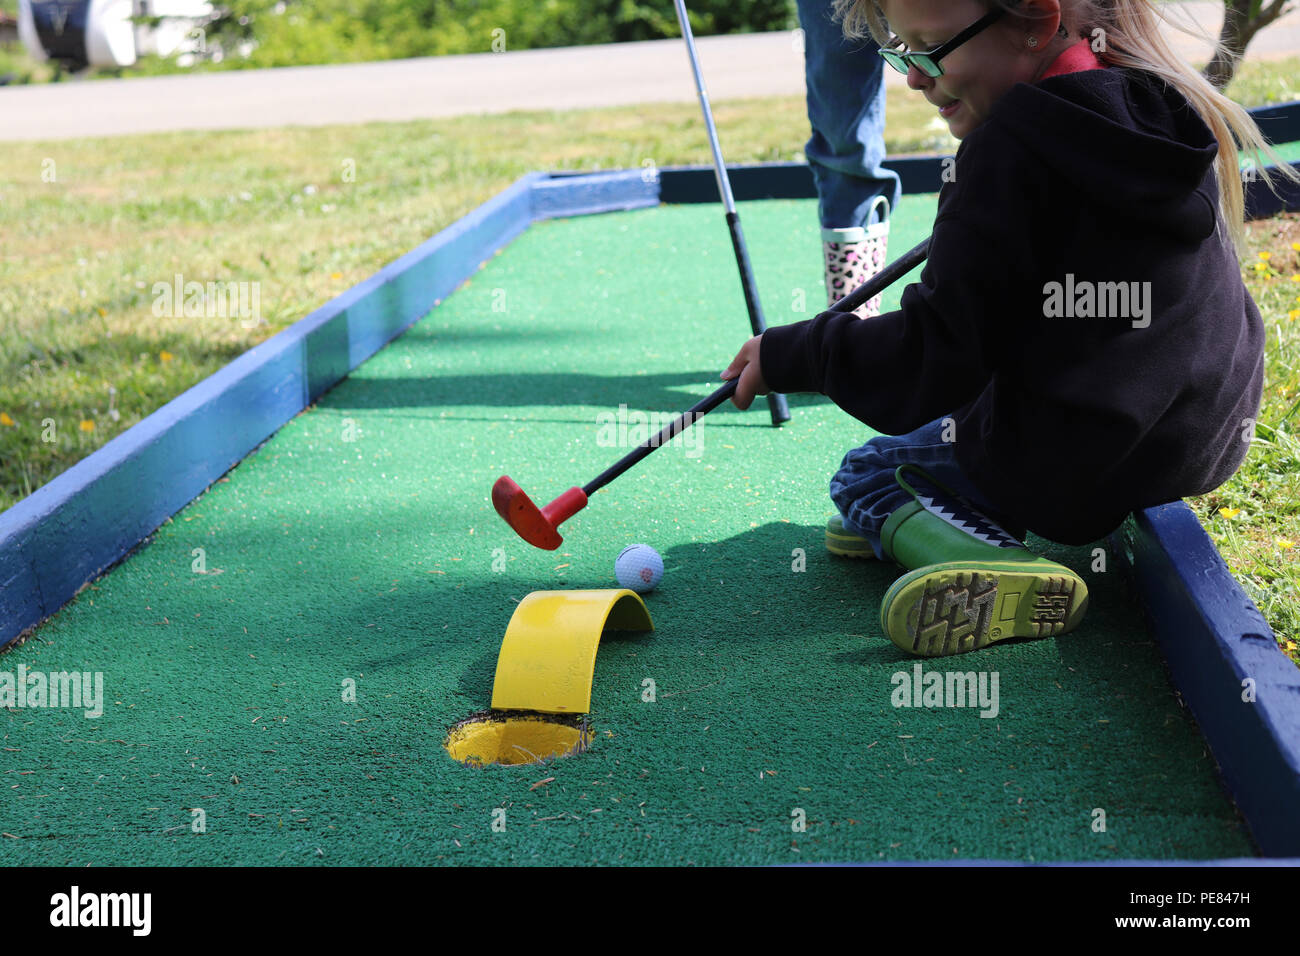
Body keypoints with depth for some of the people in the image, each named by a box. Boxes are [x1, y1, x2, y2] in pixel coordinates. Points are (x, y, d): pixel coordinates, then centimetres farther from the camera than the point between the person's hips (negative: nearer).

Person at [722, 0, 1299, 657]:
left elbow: (936, 360, -20)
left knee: (860, 476, 11)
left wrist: (788, 355, -8)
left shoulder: (1011, 144, -22)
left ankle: (995, 564, -14)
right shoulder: (1171, 108, 3)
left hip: (1075, 466, -9)